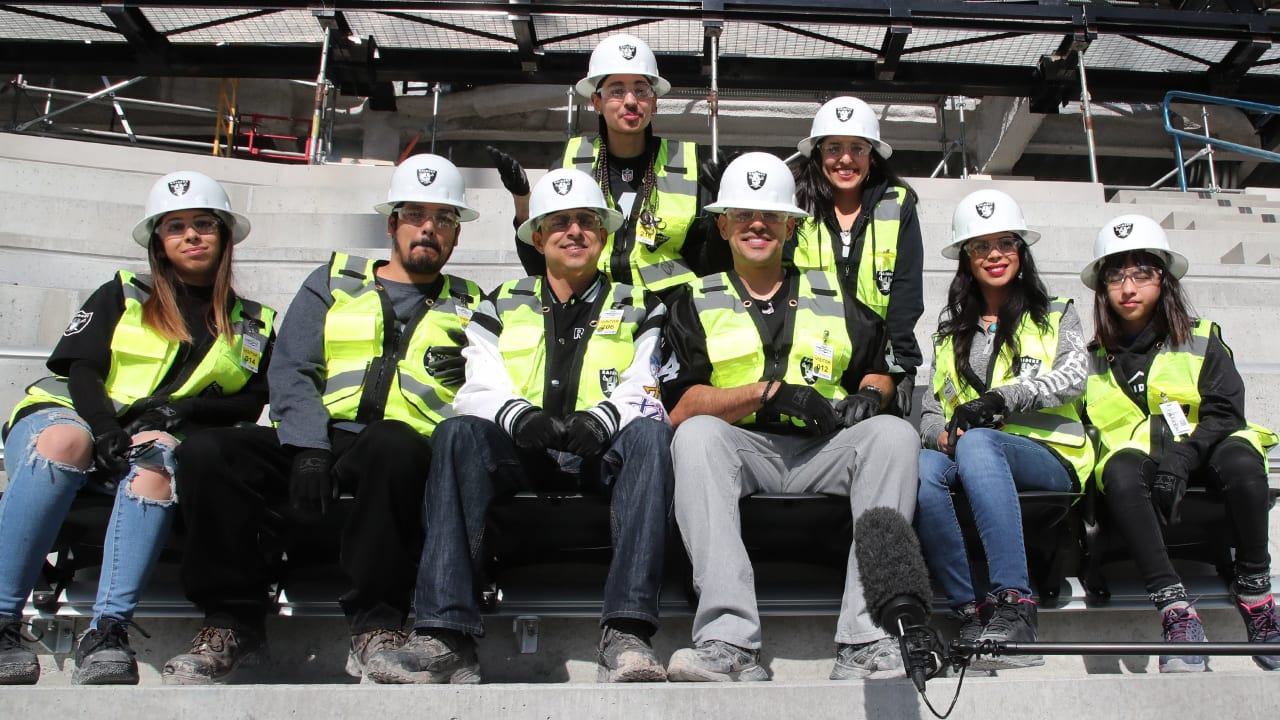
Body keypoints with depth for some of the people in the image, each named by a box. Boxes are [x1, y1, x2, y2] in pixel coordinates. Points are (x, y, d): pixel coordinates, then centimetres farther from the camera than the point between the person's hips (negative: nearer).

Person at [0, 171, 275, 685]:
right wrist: (105, 433, -18)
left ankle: (107, 633, -46)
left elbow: (253, 402, 8)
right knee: (65, 440, -37)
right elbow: (81, 369, 3)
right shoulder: (121, 296, 17)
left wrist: (179, 410, -11)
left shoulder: (252, 326, 20)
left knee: (157, 461, -37)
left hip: (153, 440, 0)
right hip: (69, 416, 0)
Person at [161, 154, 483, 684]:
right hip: (310, 444, 2)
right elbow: (291, 371, 8)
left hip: (394, 449, -2)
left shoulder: (468, 308, 23)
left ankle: (375, 626, -30)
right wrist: (308, 448, -10)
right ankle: (233, 621, -10)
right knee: (205, 455, -25)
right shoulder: (333, 282, 22)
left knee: (395, 446, -38)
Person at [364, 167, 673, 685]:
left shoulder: (637, 309, 18)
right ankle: (447, 637, -40)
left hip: (604, 457, 0)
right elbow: (479, 390, 6)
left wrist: (601, 419, -21)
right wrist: (518, 415, -19)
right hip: (522, 456, 1)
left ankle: (626, 635, -42)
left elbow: (643, 393, 4)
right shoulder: (502, 308, 21)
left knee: (651, 432, -33)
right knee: (459, 433, -30)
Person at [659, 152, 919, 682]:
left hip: (823, 452, 2)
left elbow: (880, 369, 28)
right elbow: (679, 407, 1)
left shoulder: (832, 298, 22)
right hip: (740, 449, -1)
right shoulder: (696, 305, 15)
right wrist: (769, 391, -10)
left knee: (895, 433, -28)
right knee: (697, 435, -34)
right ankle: (730, 647, -44)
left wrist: (870, 394, 3)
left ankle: (865, 647, -34)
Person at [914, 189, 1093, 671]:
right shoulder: (951, 329, 25)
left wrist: (999, 399, -19)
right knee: (920, 468, -34)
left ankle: (1015, 605, -43)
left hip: (1049, 457, -2)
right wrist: (941, 433, -10)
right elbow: (930, 409, 16)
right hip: (970, 458, 3)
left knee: (977, 442, -38)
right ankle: (973, 611, -33)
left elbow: (1073, 377, -3)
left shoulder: (1057, 315, 17)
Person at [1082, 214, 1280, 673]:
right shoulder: (1097, 360, 15)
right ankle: (1175, 609, -38)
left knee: (1240, 460, -35)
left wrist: (1179, 456, -21)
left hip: (1201, 453, 0)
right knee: (1120, 473, -35)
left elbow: (1225, 412, -3)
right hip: (1135, 455, 1)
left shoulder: (1201, 341, 10)